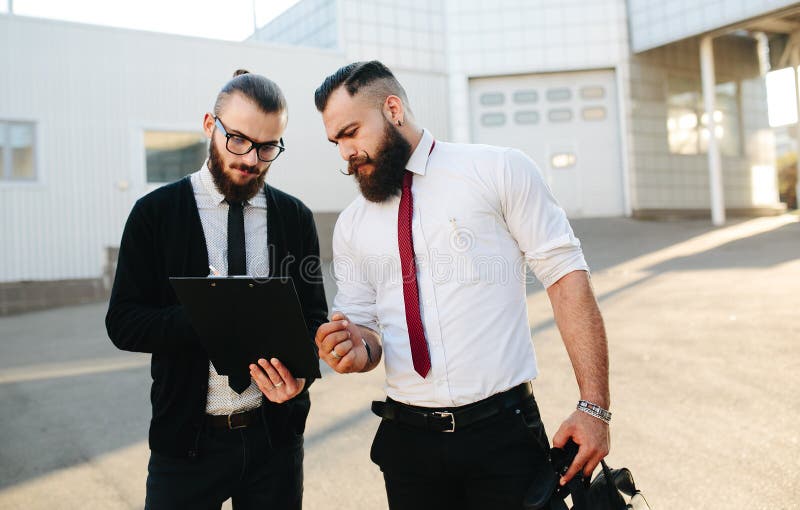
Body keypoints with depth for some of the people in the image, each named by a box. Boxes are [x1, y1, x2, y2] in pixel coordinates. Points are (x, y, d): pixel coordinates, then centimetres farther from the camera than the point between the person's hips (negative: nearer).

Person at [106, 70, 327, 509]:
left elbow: (313, 316, 5)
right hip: (186, 437, -2)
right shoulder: (155, 213, -3)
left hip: (275, 435, 2)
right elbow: (123, 323, -6)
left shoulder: (296, 218, 3)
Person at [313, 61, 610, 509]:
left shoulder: (500, 170, -4)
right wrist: (357, 349, -11)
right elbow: (367, 328, 14)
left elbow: (567, 277, -7)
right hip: (407, 438, 4)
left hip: (502, 434, -3)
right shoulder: (351, 226, 9)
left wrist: (594, 405, -13)